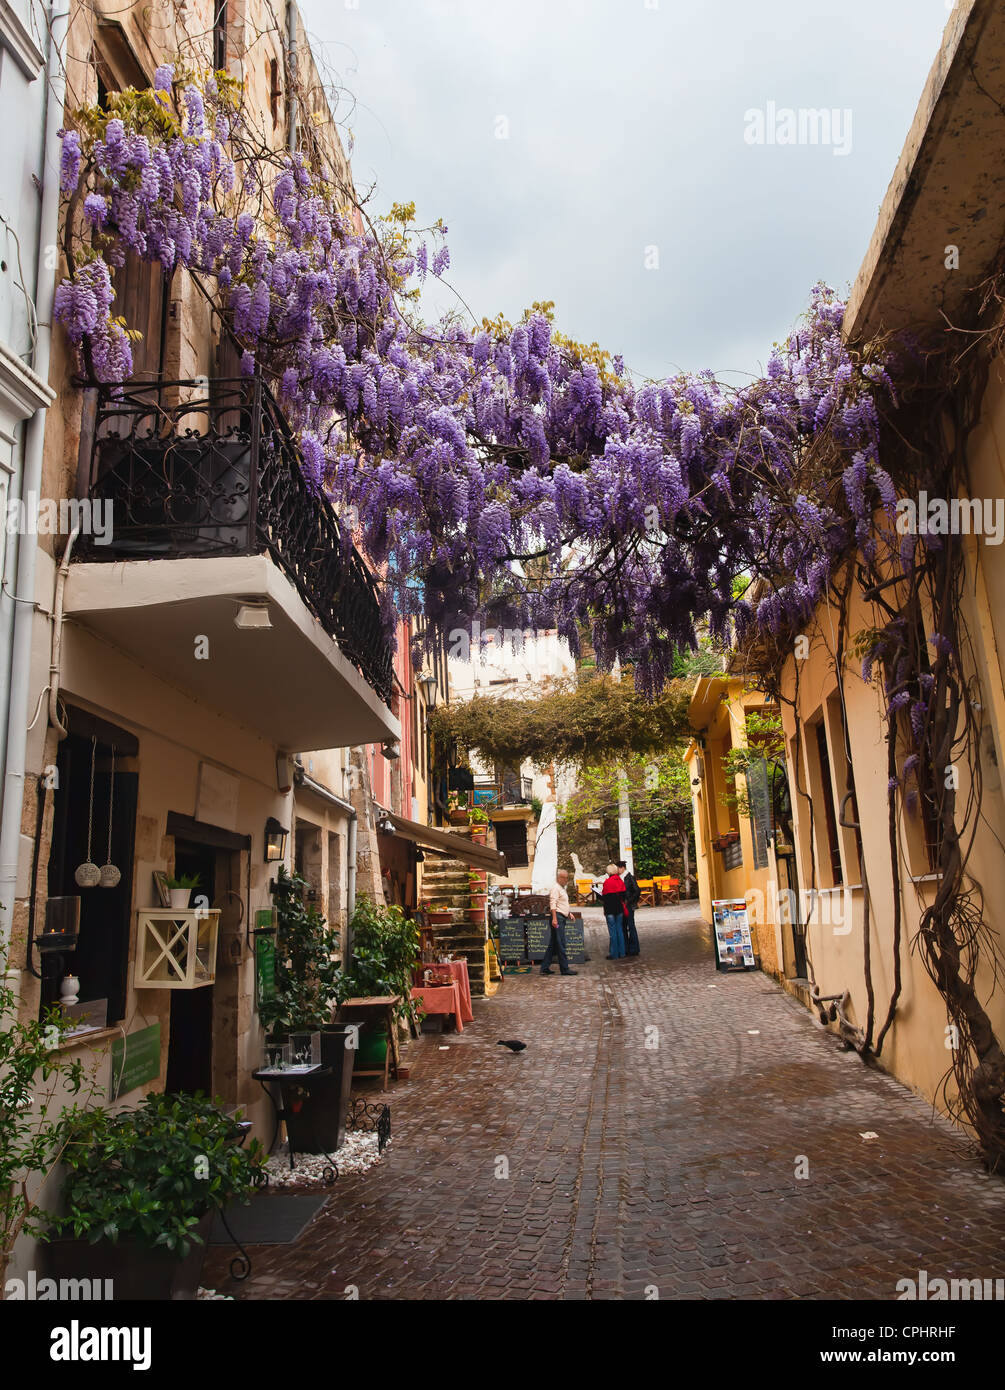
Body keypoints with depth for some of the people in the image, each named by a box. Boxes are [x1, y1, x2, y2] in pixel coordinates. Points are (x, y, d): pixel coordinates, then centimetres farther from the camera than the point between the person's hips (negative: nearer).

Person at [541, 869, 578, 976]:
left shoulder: (562, 888, 21)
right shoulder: (555, 887, -10)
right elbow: (553, 903, -19)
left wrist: (568, 913, 28)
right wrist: (554, 918, -26)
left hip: (562, 918, 10)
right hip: (558, 917, -10)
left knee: (553, 945, 10)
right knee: (561, 944, -7)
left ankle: (544, 968, 12)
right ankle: (565, 969, -5)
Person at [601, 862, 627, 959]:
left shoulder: (607, 882, -14)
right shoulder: (620, 881, 3)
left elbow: (605, 897, -13)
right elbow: (623, 895, 7)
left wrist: (600, 894, 7)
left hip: (610, 909, -6)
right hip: (619, 908, 6)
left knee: (612, 931, 0)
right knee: (619, 930, 12)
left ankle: (615, 954, 4)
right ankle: (621, 953, 16)